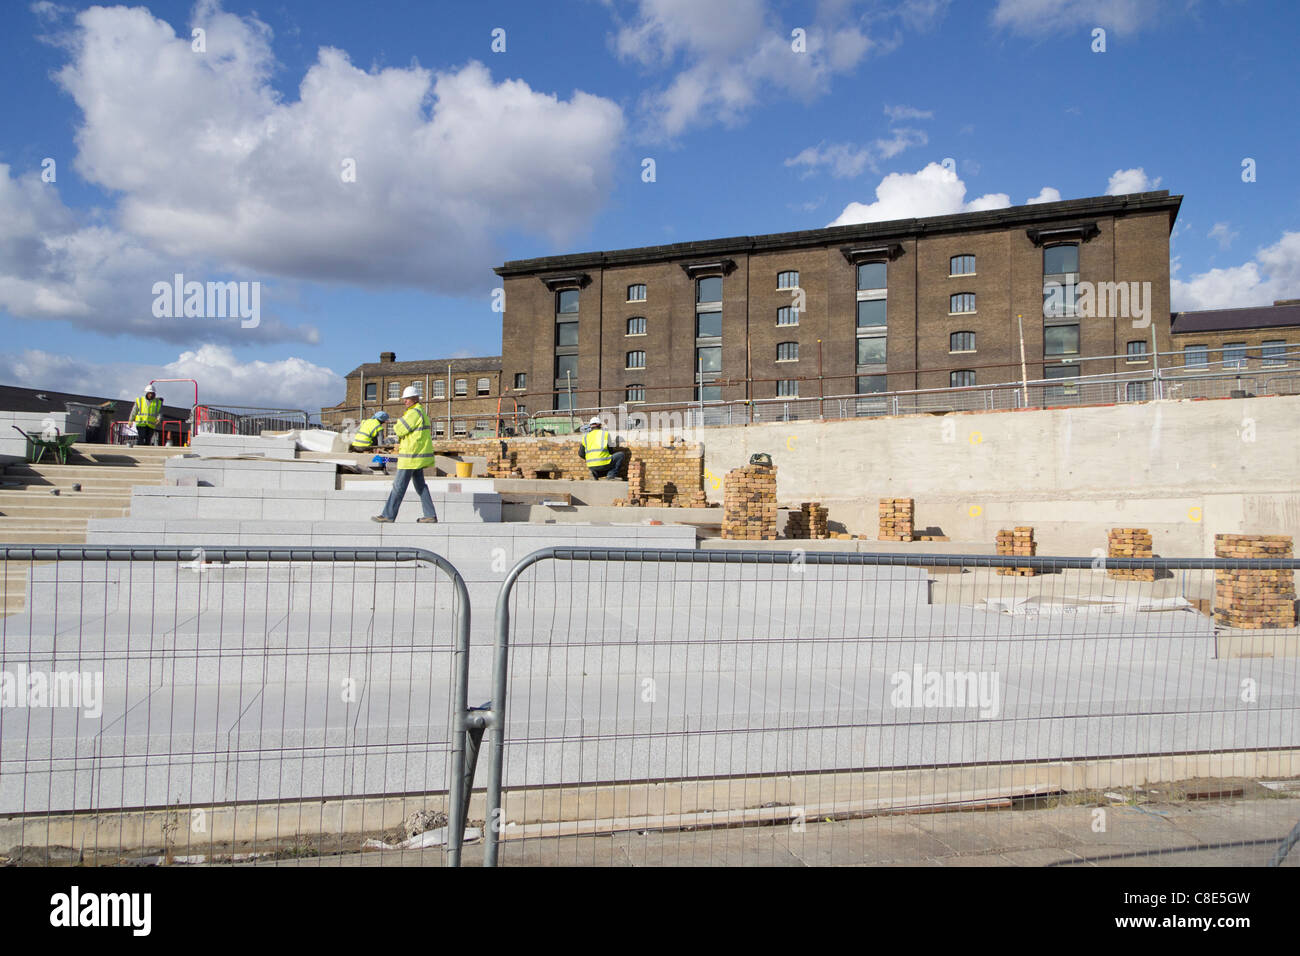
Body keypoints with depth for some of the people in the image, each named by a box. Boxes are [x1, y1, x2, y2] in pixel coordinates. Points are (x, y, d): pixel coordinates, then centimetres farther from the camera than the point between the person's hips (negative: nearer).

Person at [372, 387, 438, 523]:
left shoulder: (414, 412, -16)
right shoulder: (421, 411, 17)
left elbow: (399, 430, -17)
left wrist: (399, 422, 2)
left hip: (411, 457, -10)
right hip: (418, 456, 10)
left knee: (399, 486, -4)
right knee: (420, 486, 12)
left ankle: (388, 516, 2)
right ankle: (430, 516, 10)